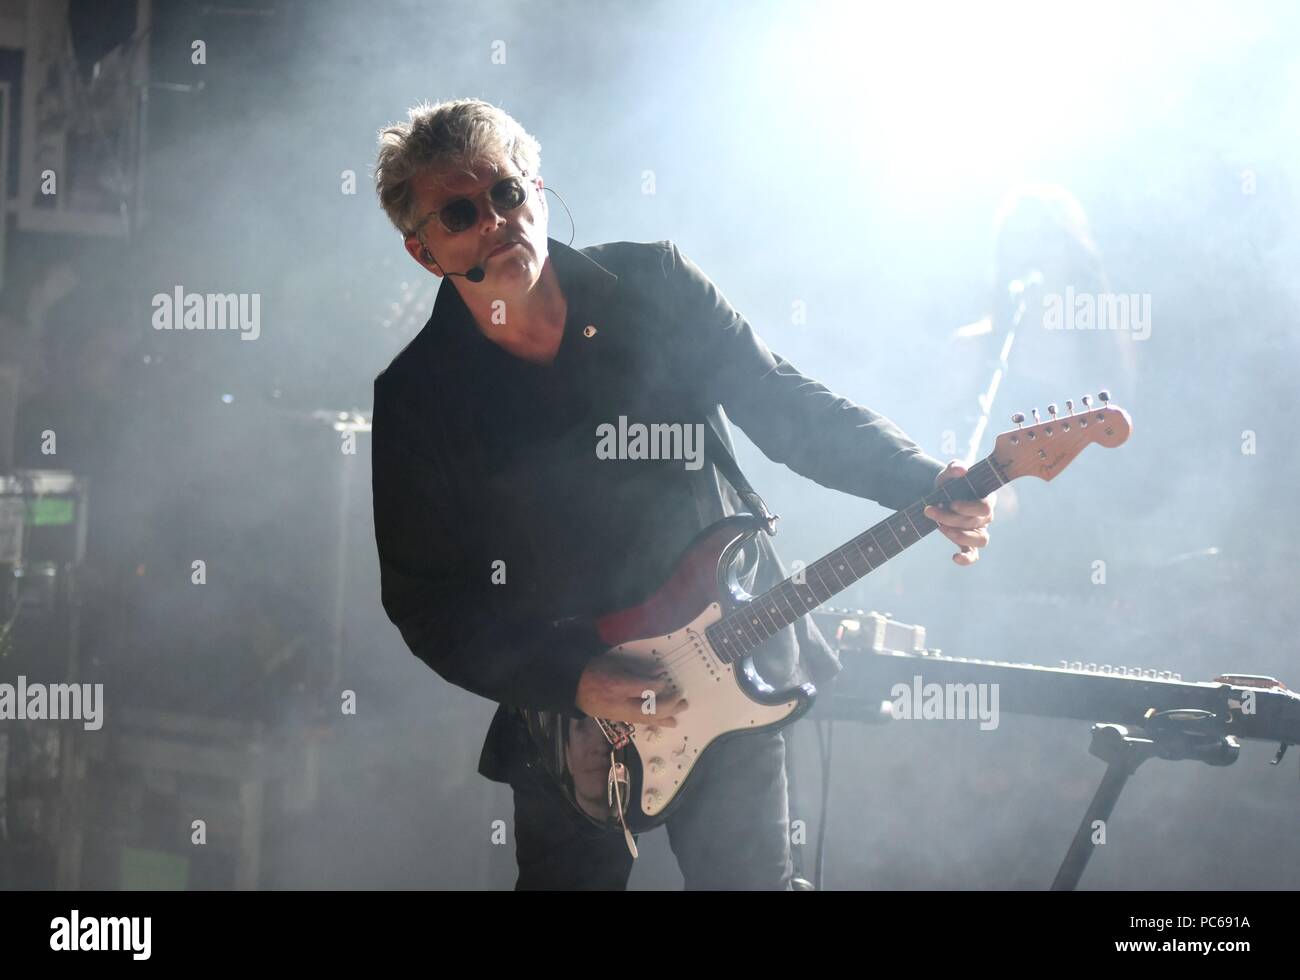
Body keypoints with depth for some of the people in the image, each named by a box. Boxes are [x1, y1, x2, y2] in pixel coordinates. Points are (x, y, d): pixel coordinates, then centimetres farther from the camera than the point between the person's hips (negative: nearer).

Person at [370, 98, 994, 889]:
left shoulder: (652, 284, -5)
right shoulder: (418, 399, -8)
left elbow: (783, 401, -3)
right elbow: (424, 600, -6)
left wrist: (923, 484, -18)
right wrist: (569, 682, -16)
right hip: (564, 713, -1)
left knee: (751, 874, 10)